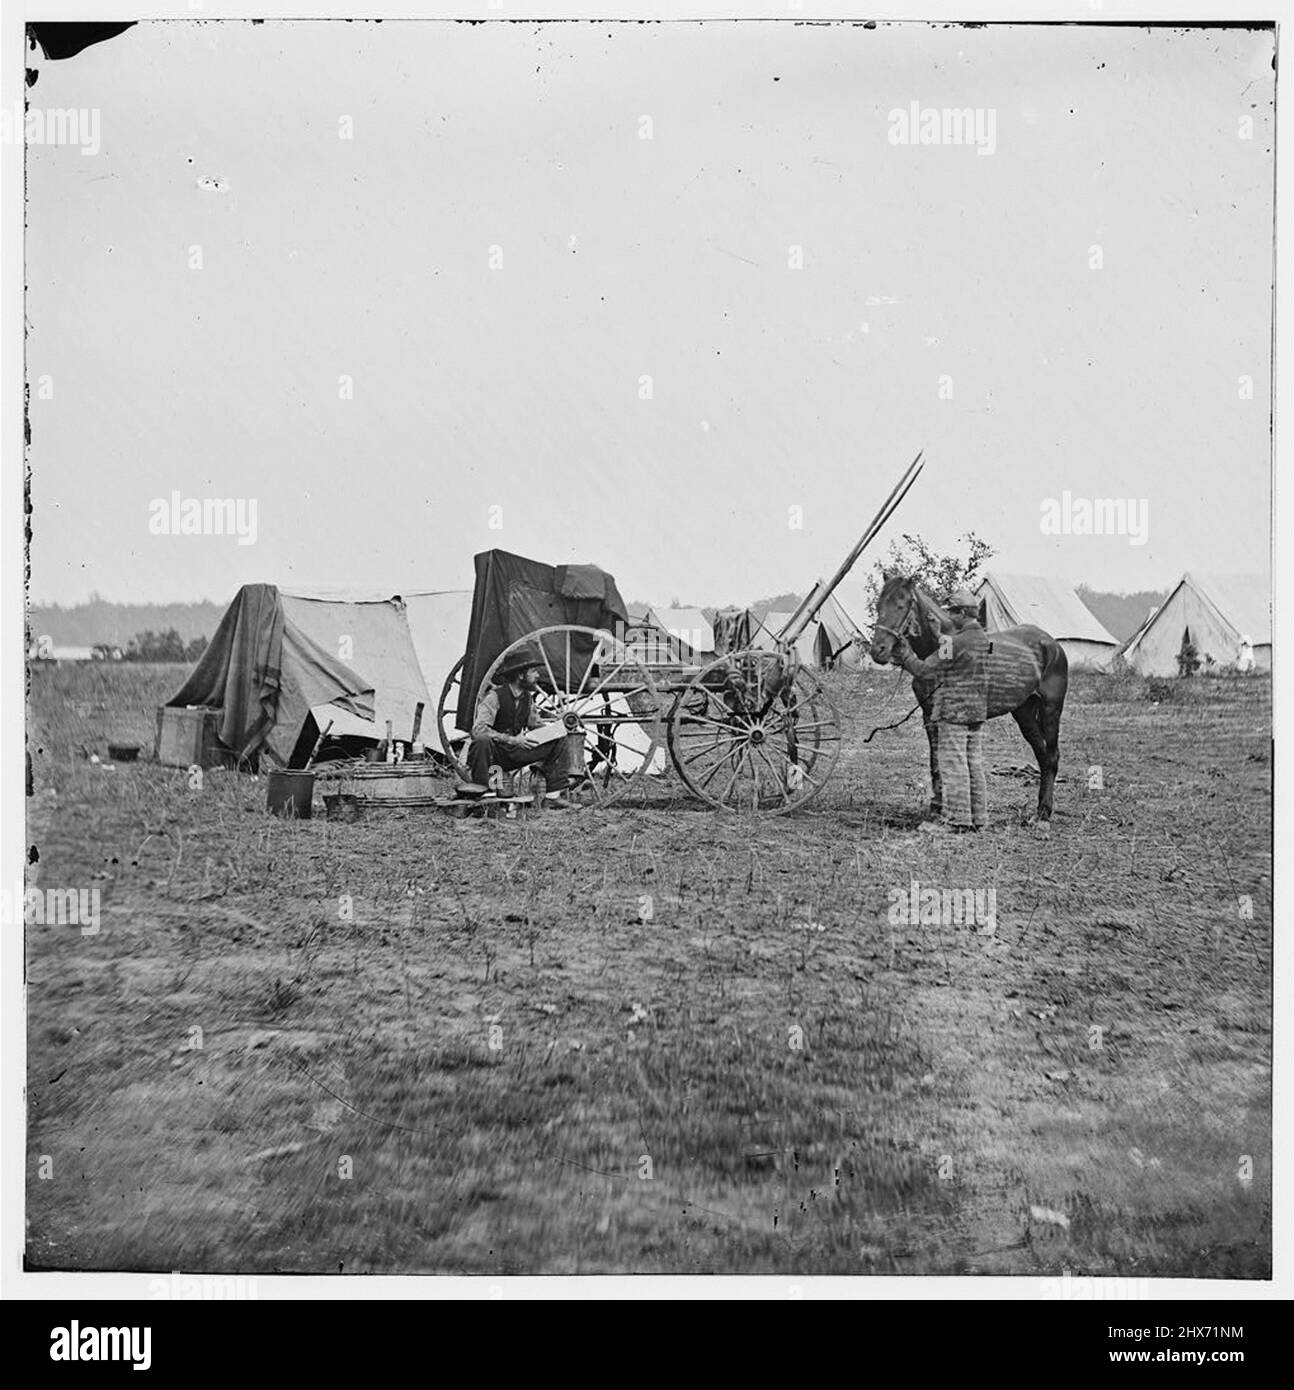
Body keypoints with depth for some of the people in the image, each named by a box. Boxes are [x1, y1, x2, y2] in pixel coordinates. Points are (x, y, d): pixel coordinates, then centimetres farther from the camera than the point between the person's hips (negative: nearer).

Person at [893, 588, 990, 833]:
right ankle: (978, 818, 18)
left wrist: (902, 650, -5)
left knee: (953, 766, -2)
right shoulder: (984, 639, 8)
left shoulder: (956, 642, -18)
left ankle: (957, 819, 1)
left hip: (954, 712, -8)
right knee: (975, 765, 13)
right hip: (978, 712, 8)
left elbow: (923, 669, -16)